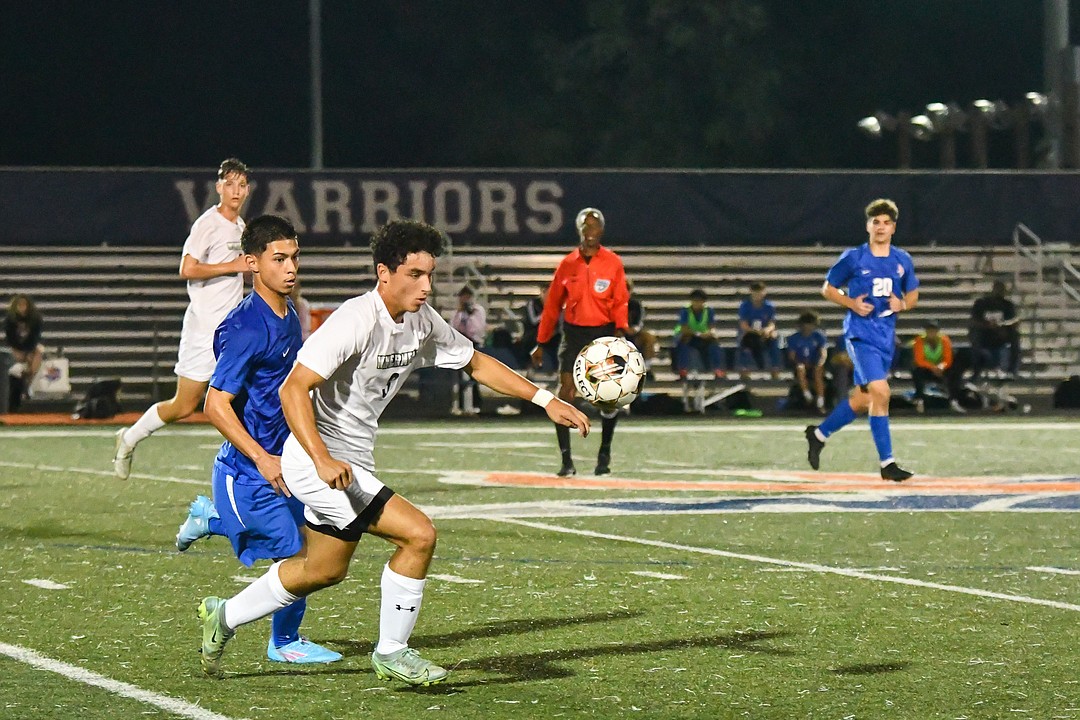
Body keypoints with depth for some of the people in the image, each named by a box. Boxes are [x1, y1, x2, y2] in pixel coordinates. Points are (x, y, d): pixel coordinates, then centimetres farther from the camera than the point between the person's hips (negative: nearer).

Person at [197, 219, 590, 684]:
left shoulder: (422, 322, 1)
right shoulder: (356, 321, -24)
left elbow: (475, 362, 15)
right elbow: (293, 389, -28)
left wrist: (545, 400, 7)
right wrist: (323, 460, -38)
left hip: (351, 462, 10)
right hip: (318, 463, -10)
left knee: (325, 569, 23)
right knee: (418, 535, -15)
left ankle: (224, 616, 40)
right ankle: (391, 653, 1)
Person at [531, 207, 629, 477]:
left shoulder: (613, 263, 2)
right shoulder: (567, 264, 6)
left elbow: (620, 301, -2)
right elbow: (552, 304, 10)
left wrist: (620, 329, -20)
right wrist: (541, 343, 9)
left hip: (604, 333, -1)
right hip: (574, 332, 1)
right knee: (565, 392, -12)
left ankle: (604, 454, 23)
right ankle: (566, 460, -11)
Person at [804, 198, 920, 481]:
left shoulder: (903, 261, 8)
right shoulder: (853, 258, -3)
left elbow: (913, 295, 19)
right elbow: (828, 289, 6)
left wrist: (902, 304, -5)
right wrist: (852, 304, -11)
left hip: (886, 336, 6)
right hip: (860, 333, -6)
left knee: (862, 399, 12)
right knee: (880, 392, -18)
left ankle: (819, 434, 35)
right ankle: (887, 463, -14)